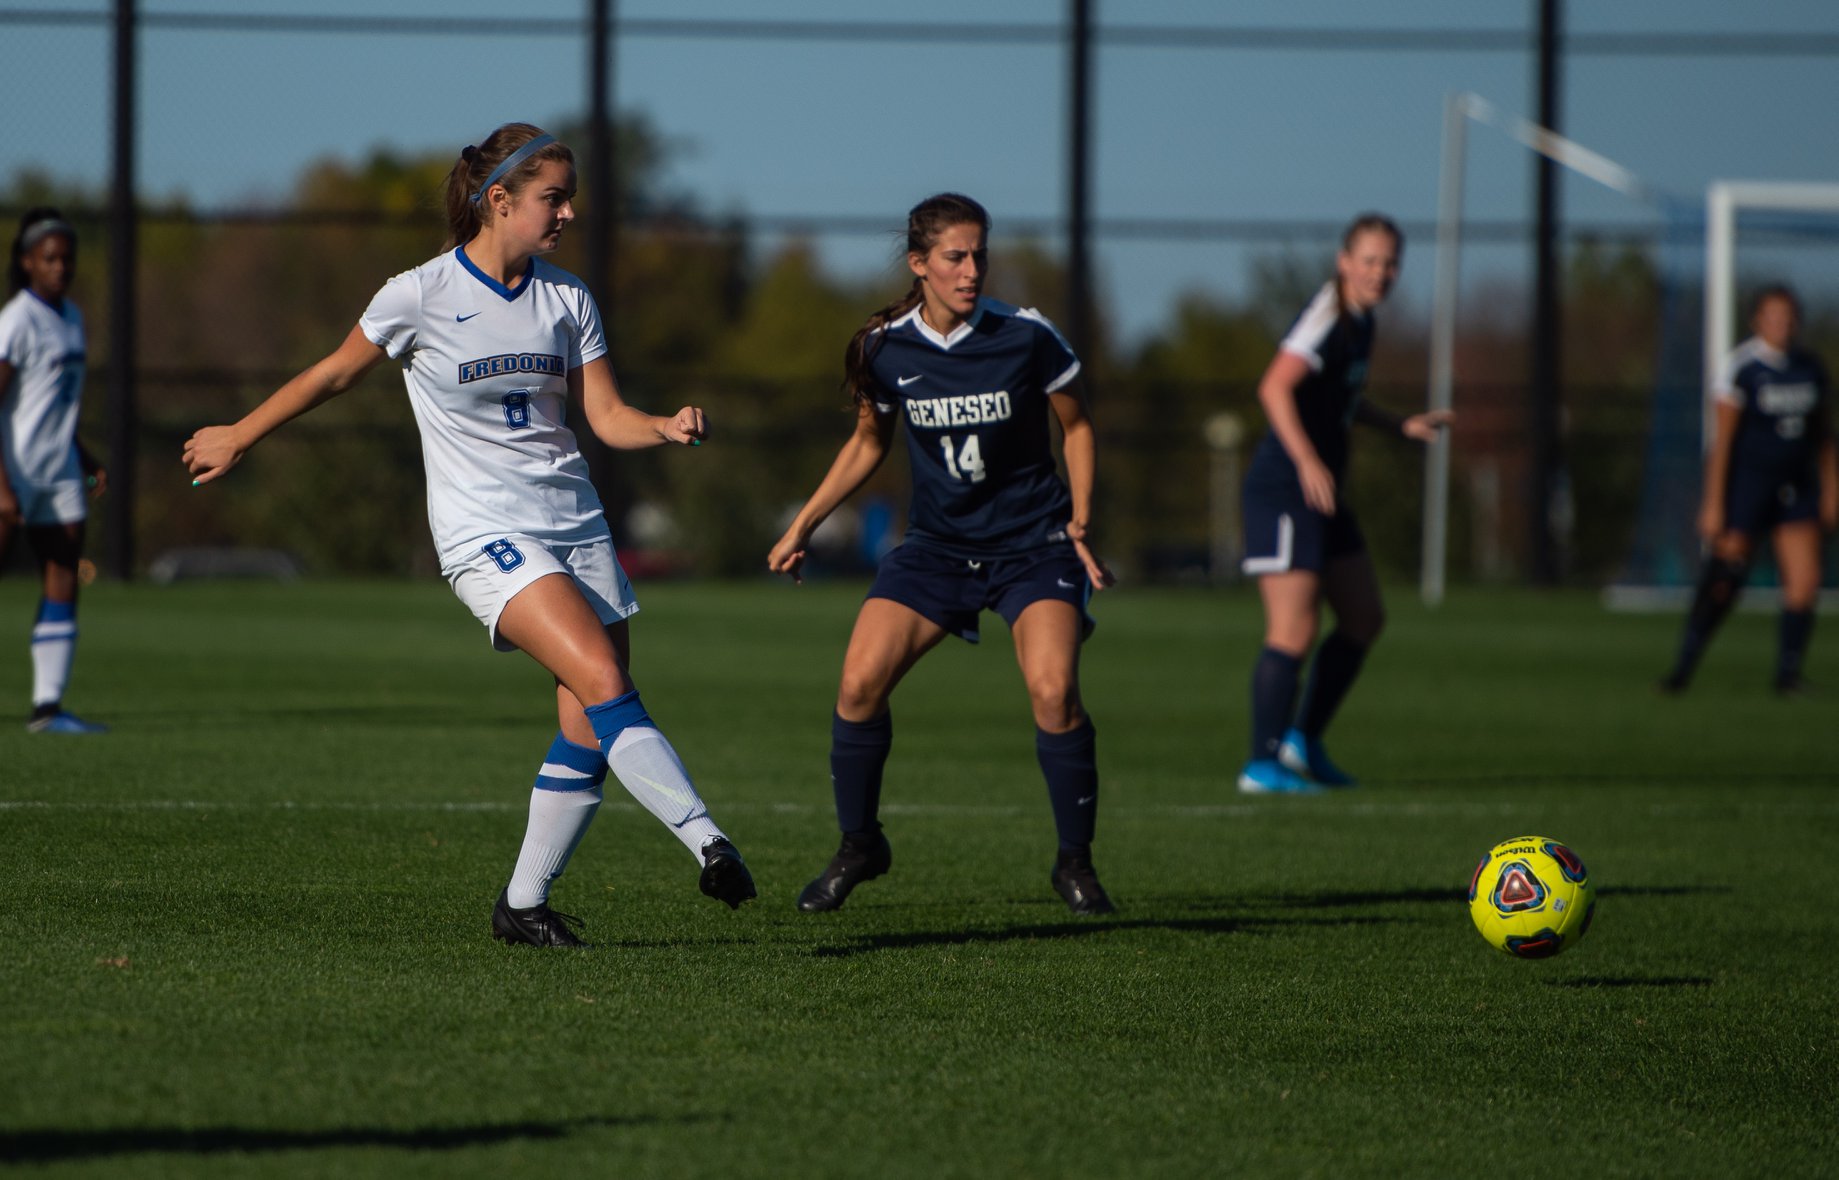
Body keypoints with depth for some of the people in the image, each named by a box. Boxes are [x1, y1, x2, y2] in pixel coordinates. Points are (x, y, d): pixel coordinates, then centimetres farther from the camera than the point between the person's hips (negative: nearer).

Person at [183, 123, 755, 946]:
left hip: (574, 523, 6)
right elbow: (333, 376, 8)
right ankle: (706, 842, -30)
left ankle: (524, 902, 13)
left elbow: (606, 416, 7)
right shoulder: (420, 296, -6)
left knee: (592, 727, -1)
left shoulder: (566, 299, 7)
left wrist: (669, 430, -13)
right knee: (603, 683, -24)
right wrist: (238, 438, 17)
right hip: (484, 531, -6)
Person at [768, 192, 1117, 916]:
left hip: (1032, 543, -3)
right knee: (860, 681, -12)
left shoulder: (1026, 336, -11)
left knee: (1053, 689, -23)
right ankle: (859, 845, 10)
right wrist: (804, 525, 9)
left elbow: (1076, 426, 4)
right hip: (938, 543, 3)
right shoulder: (884, 349, -4)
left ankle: (1075, 862, -4)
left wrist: (1079, 522, -5)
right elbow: (869, 442, 13)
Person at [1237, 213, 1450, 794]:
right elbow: (1275, 387, -28)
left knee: (1365, 617, 14)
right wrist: (1307, 462, -36)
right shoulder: (1326, 318, -15)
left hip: (1322, 493, 10)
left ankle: (1303, 741, 22)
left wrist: (1402, 425, 20)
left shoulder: (1361, 321, 13)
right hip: (1283, 490, -10)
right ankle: (1262, 764, -7)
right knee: (1295, 630, -13)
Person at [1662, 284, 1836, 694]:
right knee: (1724, 581, -5)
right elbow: (1723, 439, -11)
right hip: (1747, 481, -5)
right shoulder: (1740, 368, -10)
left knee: (1805, 581, -6)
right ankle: (1684, 665, 10)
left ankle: (1788, 674, 4)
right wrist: (1713, 503, -13)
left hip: (1796, 485, 5)